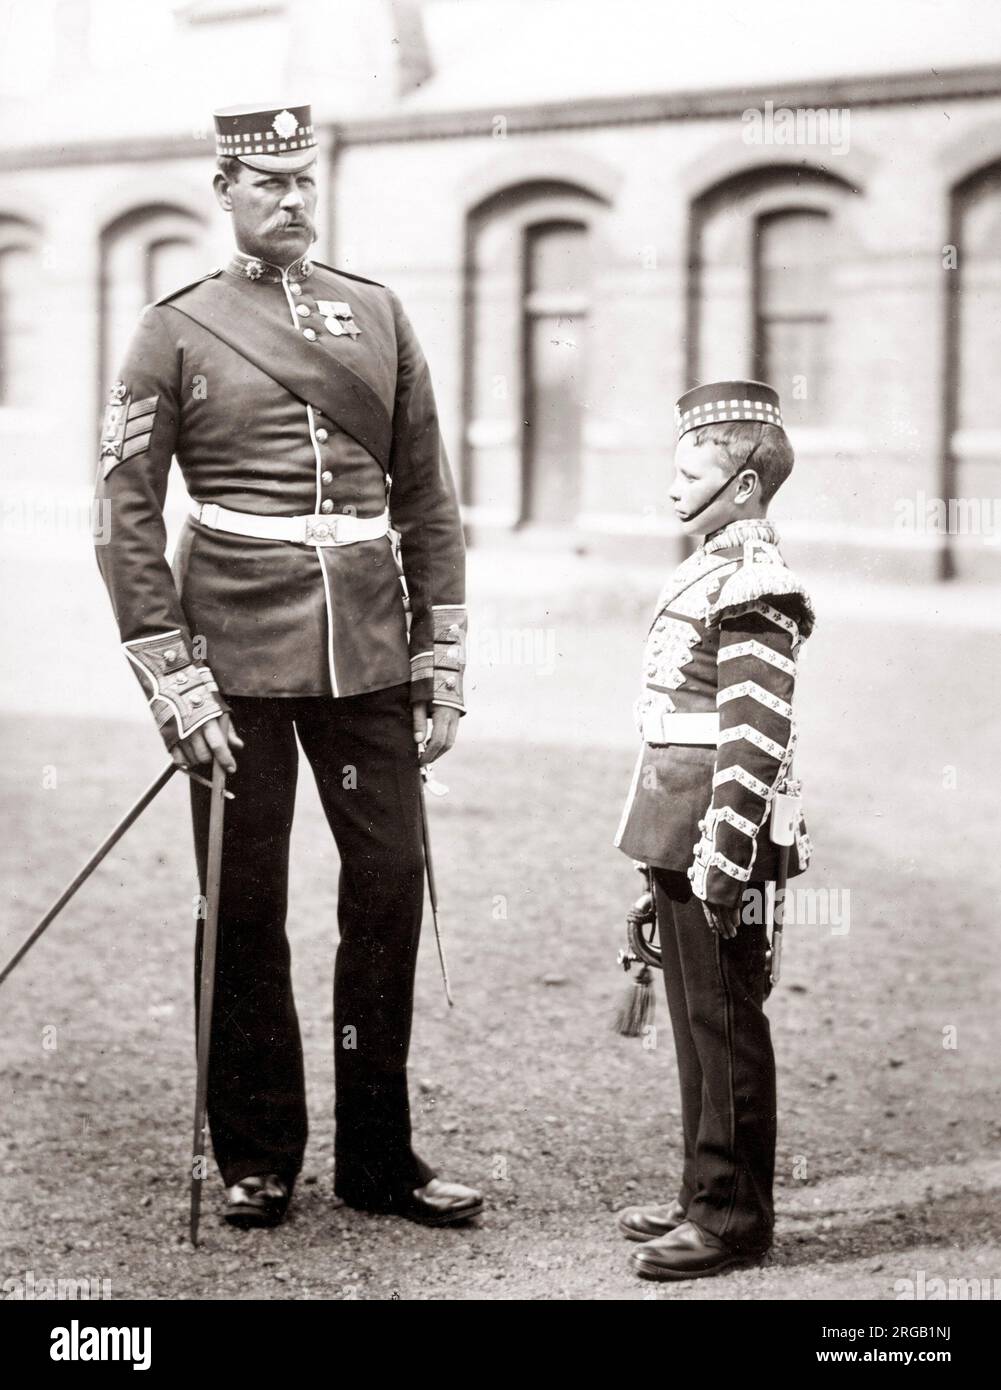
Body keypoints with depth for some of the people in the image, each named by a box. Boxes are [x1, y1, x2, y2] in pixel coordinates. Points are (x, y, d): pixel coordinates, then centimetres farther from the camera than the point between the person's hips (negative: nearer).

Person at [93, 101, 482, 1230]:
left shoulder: (378, 316, 10)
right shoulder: (175, 330, 1)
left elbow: (428, 500, 12)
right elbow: (128, 516, -1)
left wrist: (441, 669, 6)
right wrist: (174, 686, -9)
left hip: (367, 650, 3)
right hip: (238, 653, -3)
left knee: (390, 889, 3)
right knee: (245, 908, 4)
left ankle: (378, 1158, 15)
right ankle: (256, 1161, 17)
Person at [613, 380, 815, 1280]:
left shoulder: (753, 587, -15)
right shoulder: (712, 572, 15)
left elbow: (758, 734, -21)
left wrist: (725, 856, -24)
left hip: (716, 843, -10)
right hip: (679, 839, 10)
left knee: (724, 1021, -2)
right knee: (695, 1020, 16)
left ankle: (734, 1214, 7)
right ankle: (707, 1195, 26)